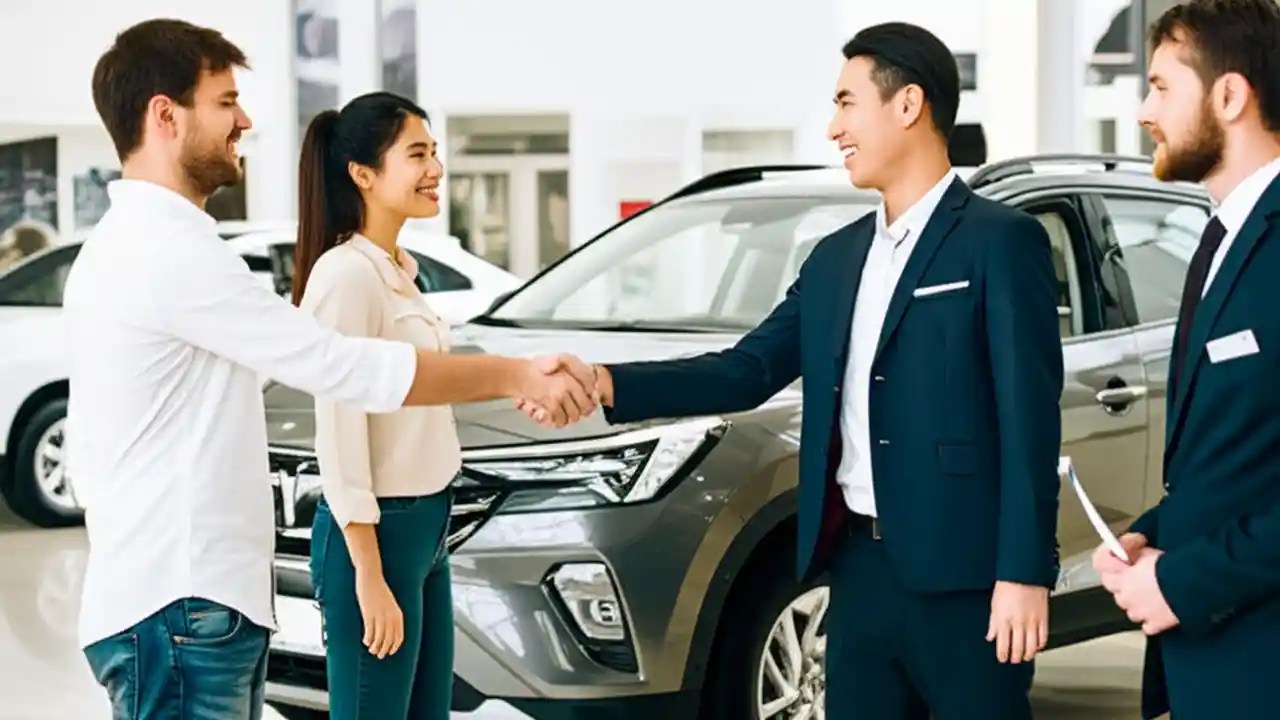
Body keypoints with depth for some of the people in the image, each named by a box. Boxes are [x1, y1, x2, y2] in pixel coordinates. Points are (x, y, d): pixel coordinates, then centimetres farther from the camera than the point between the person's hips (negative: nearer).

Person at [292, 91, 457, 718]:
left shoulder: (398, 270, 11)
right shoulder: (346, 273, -16)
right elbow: (339, 435, -19)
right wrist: (368, 576, -20)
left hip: (424, 525, 9)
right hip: (375, 533, -9)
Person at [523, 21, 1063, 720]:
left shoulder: (1001, 241, -6)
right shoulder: (836, 257, 15)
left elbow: (1028, 419, -11)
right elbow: (748, 370, 9)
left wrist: (1024, 574, -17)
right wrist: (608, 384, -3)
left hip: (960, 575, -7)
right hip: (859, 567, 7)